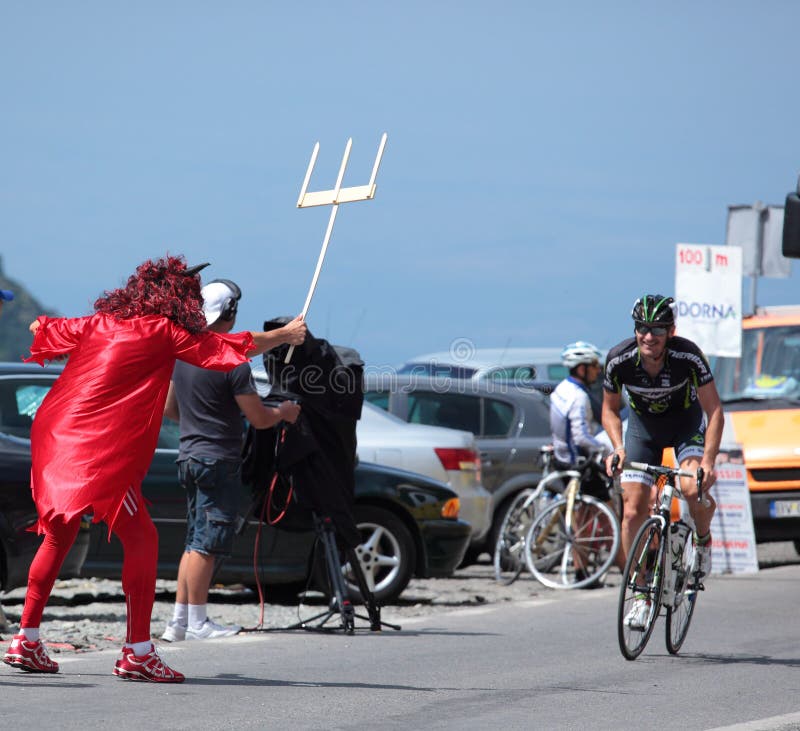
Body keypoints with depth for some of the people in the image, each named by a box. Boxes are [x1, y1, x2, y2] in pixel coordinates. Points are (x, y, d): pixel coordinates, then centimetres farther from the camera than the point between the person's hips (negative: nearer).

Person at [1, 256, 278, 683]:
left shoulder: (99, 323, 14)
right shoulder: (162, 331, -3)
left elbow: (47, 333, 29)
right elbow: (221, 349, 4)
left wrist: (39, 327, 54)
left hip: (53, 437, 8)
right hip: (100, 454, -8)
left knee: (59, 536, 20)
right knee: (141, 539, -2)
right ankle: (138, 651, -5)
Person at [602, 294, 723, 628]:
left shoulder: (688, 356, -30)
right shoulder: (619, 359, -25)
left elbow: (714, 410, -23)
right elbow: (610, 409, -7)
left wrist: (708, 461, -34)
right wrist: (618, 447, -24)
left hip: (685, 422, -2)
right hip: (643, 424, 2)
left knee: (693, 488, -30)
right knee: (633, 510, -9)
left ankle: (703, 539, 4)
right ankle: (640, 594, 4)